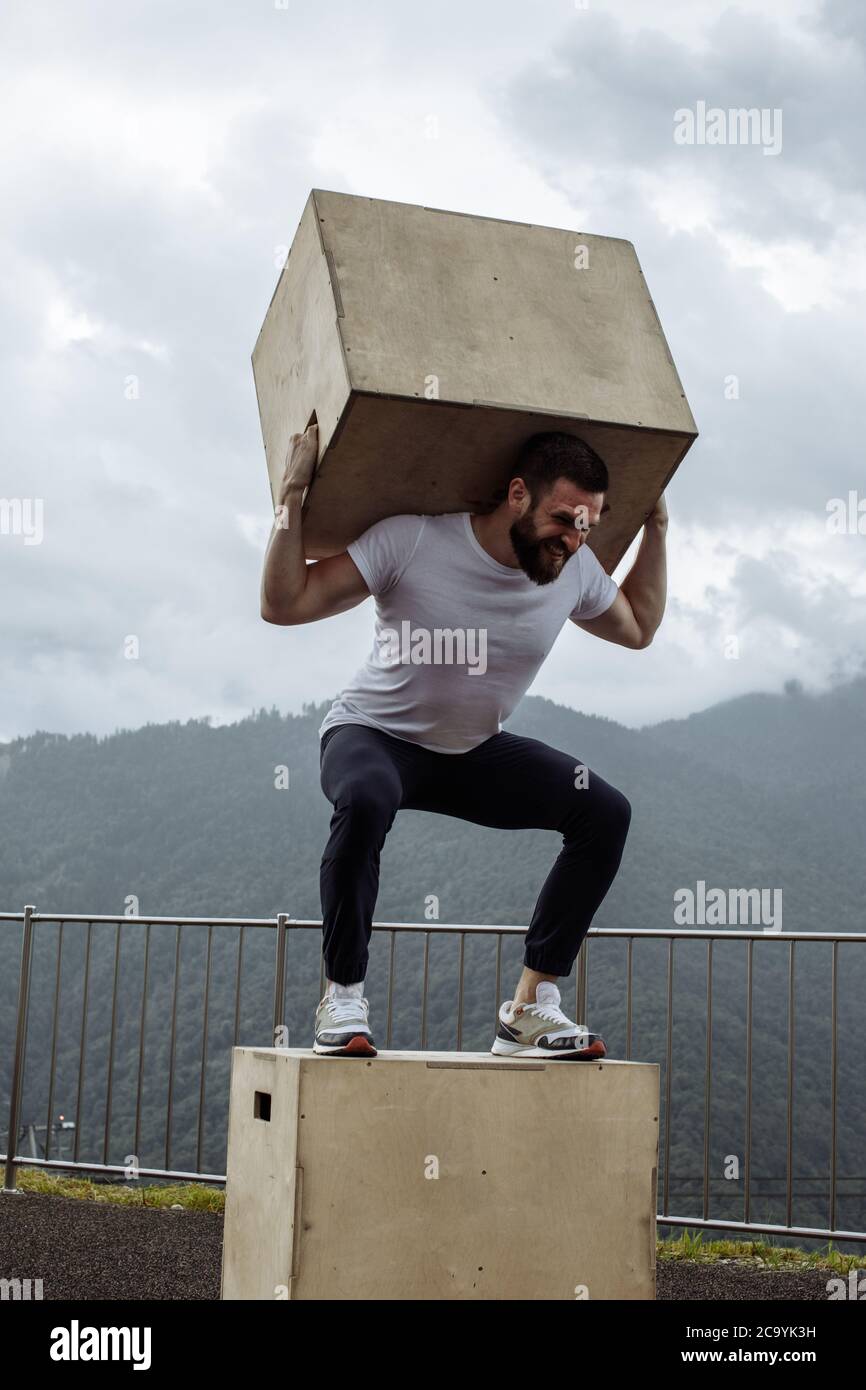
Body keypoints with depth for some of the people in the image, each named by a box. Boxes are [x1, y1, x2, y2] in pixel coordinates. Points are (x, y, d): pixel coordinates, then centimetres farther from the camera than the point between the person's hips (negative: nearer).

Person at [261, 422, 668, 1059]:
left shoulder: (576, 571, -9)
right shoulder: (413, 541, -24)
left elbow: (638, 628, 13)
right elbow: (283, 605, -23)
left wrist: (657, 528, 4)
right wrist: (293, 497, -29)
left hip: (476, 751, 5)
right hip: (376, 735, -5)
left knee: (606, 811, -14)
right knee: (365, 800, -41)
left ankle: (531, 1007, -9)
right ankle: (343, 1000, -21)